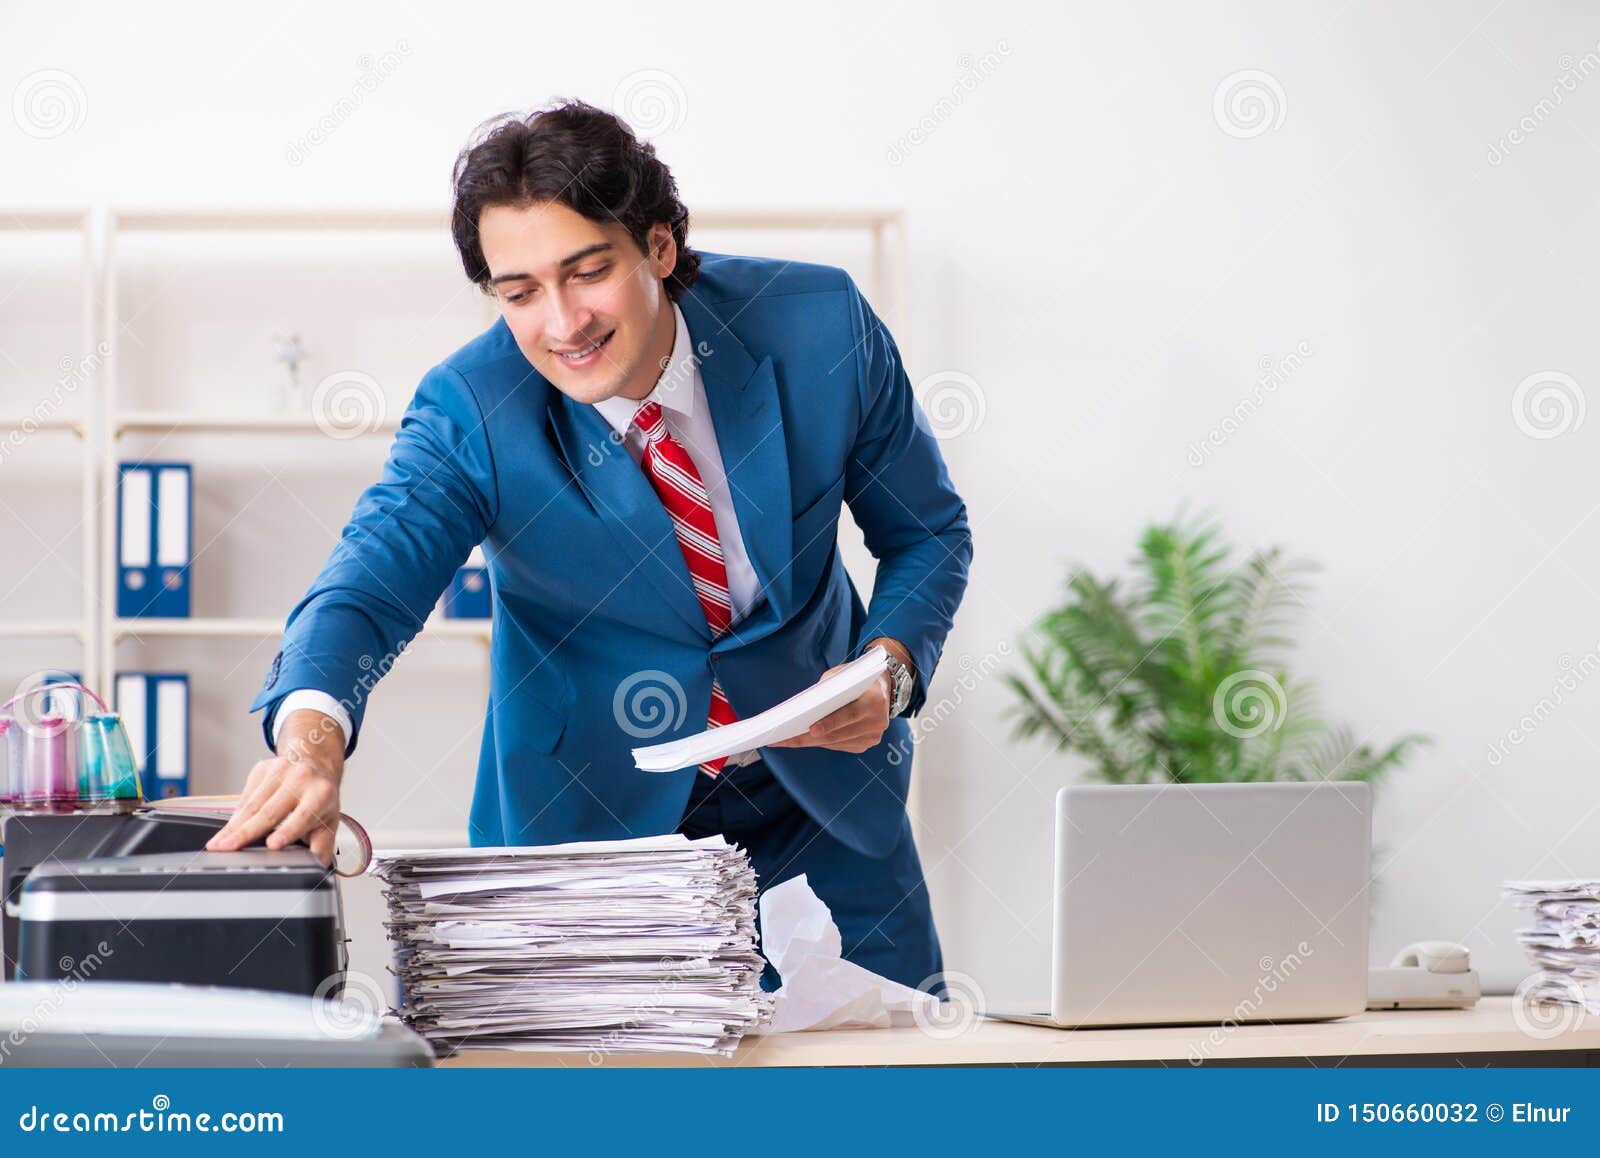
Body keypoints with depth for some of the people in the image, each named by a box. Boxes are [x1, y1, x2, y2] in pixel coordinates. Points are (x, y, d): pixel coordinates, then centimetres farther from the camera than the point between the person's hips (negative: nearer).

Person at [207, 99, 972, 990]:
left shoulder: (820, 327, -16)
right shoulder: (470, 413, -20)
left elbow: (928, 531, -2)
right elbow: (374, 574, -35)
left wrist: (889, 668, -21)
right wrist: (312, 737, -56)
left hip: (820, 792, 2)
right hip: (590, 815, -1)